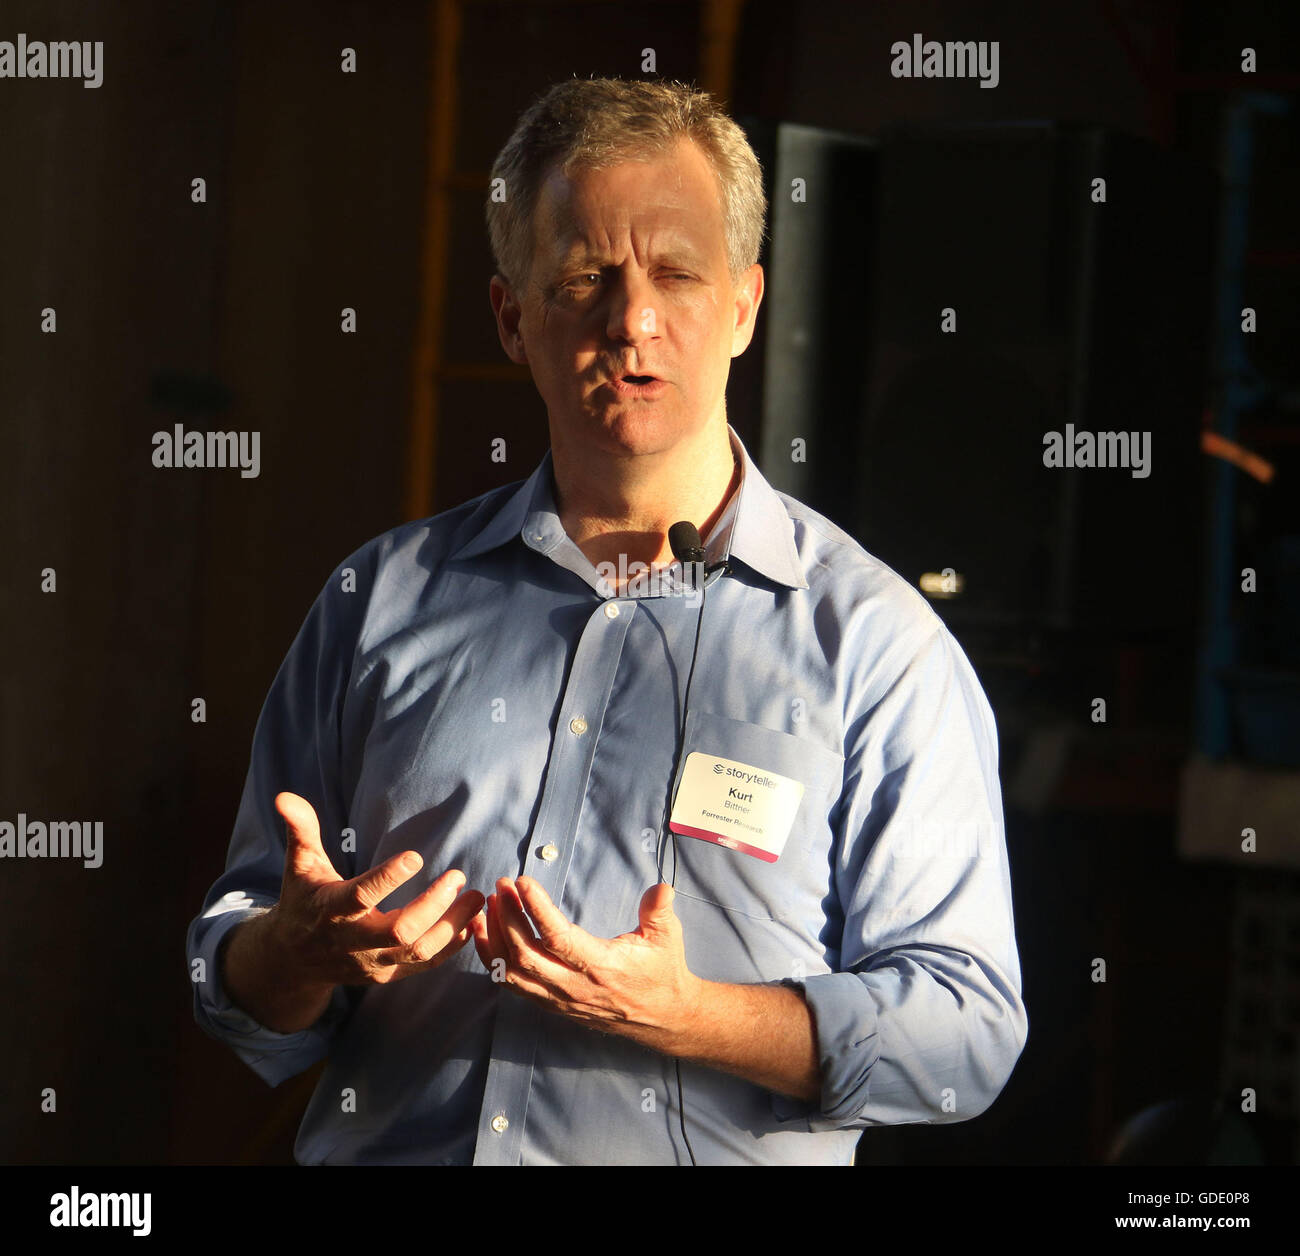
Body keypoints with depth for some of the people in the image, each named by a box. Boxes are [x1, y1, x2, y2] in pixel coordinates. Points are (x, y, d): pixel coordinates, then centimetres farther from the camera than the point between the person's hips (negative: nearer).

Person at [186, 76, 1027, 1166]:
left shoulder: (874, 641, 3)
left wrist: (683, 1016, -14)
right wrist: (305, 946, -5)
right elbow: (238, 991, 17)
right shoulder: (384, 598, 12)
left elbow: (965, 1033, -3)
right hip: (377, 1147, 3)